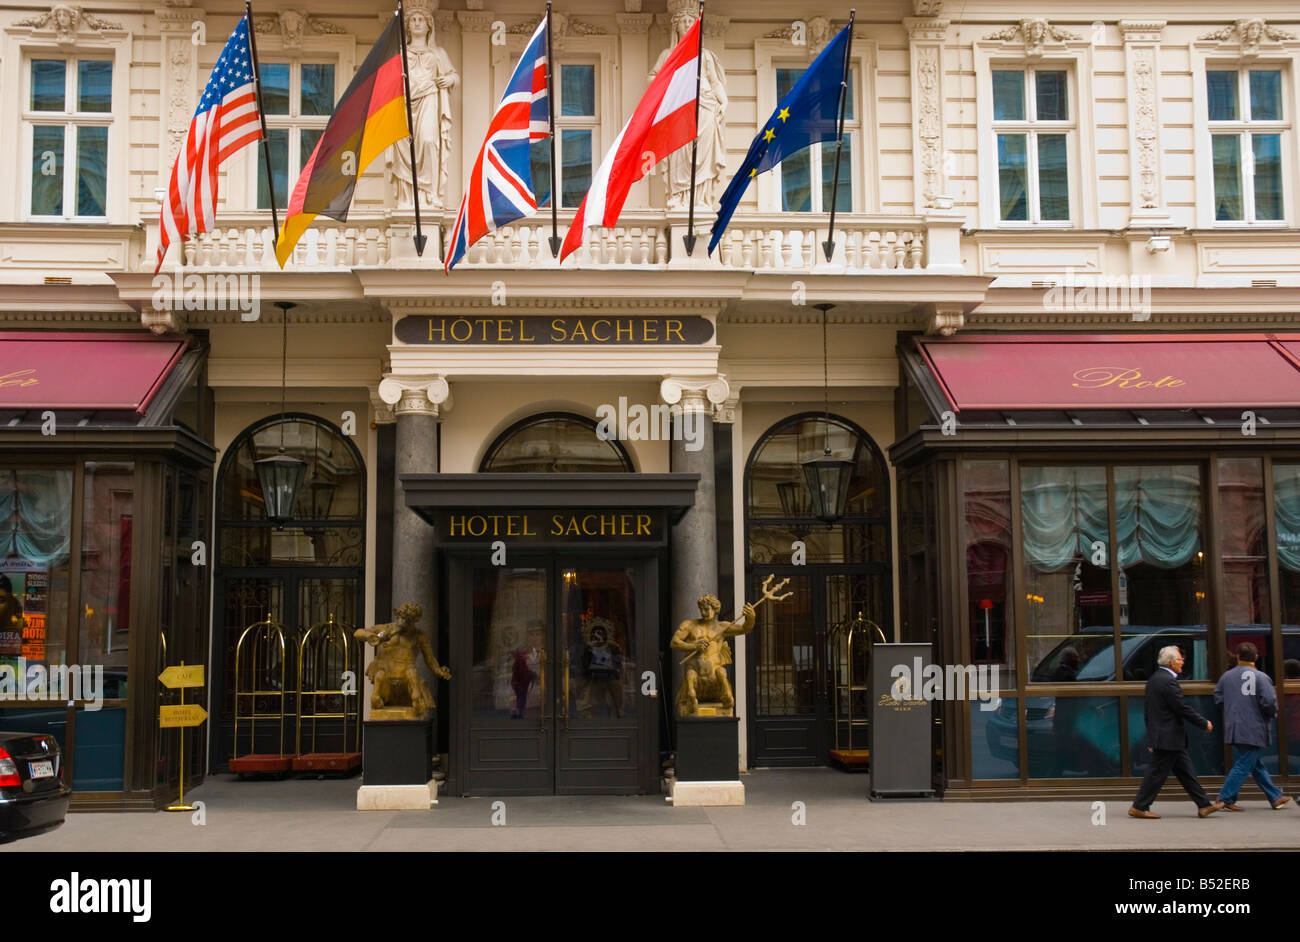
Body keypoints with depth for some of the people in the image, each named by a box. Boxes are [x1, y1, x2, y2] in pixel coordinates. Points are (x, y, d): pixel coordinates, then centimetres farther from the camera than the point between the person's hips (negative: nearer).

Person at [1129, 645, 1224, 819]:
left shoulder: (1154, 678, 12)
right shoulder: (1168, 681, -19)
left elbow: (1149, 712, 17)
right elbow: (1183, 709, -18)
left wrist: (1152, 737, 21)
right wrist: (1204, 723, -5)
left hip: (1161, 736, 10)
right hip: (1168, 737, -10)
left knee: (1186, 771, 13)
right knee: (1157, 772, -3)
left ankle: (1204, 805, 17)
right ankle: (1139, 807, 2)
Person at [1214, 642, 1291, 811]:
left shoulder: (1226, 676, 4)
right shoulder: (1260, 677, -12)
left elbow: (1218, 699, 7)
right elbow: (1269, 702, -18)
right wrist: (1271, 714, 2)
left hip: (1234, 729, 6)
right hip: (1254, 730, -6)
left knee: (1257, 765, 16)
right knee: (1244, 765, -1)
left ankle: (1275, 797, 26)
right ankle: (1225, 798, -3)